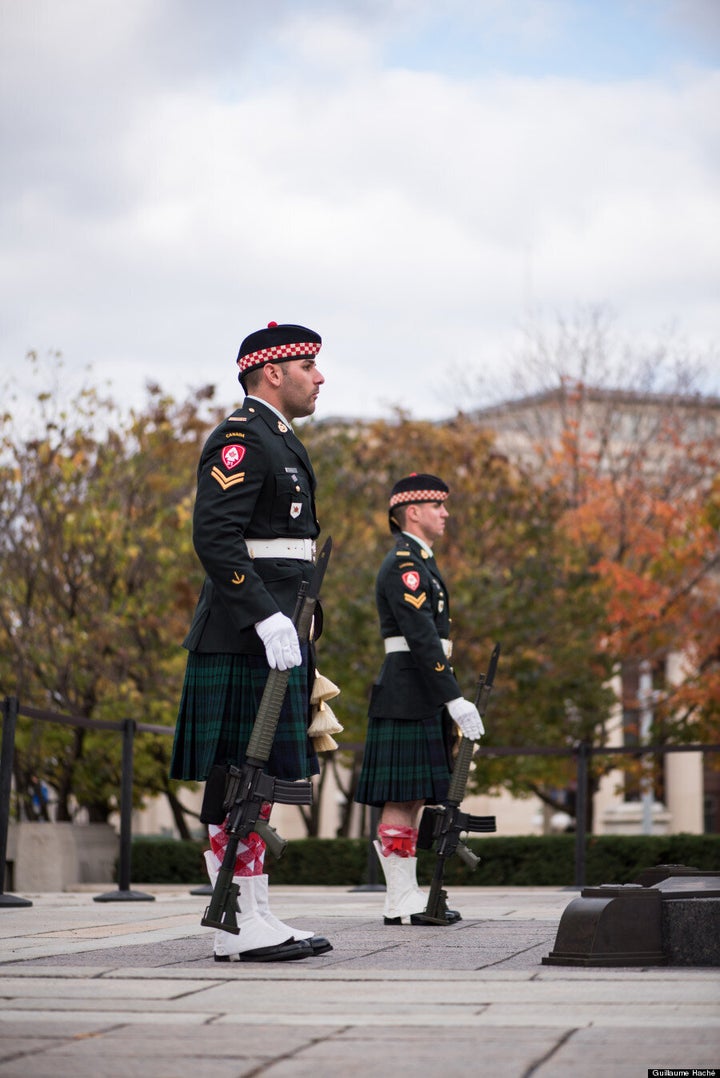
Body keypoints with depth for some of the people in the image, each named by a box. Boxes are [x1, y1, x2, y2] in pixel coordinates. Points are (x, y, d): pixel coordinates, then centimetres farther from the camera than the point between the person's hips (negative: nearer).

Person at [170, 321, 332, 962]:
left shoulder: (279, 442, 22)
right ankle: (238, 929, -7)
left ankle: (256, 918, 15)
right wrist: (267, 618, -26)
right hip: (244, 638, -11)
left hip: (273, 634, 11)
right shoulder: (240, 439, -11)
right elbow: (214, 537, -21)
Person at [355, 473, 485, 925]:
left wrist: (454, 697, 20)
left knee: (413, 797, 10)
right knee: (403, 798, -8)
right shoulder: (404, 565, -12)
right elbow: (422, 639, -20)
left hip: (422, 699, 10)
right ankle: (401, 902, -7)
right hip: (408, 697, -10)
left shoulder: (420, 562, 21)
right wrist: (456, 699, -24)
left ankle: (407, 895, 13)